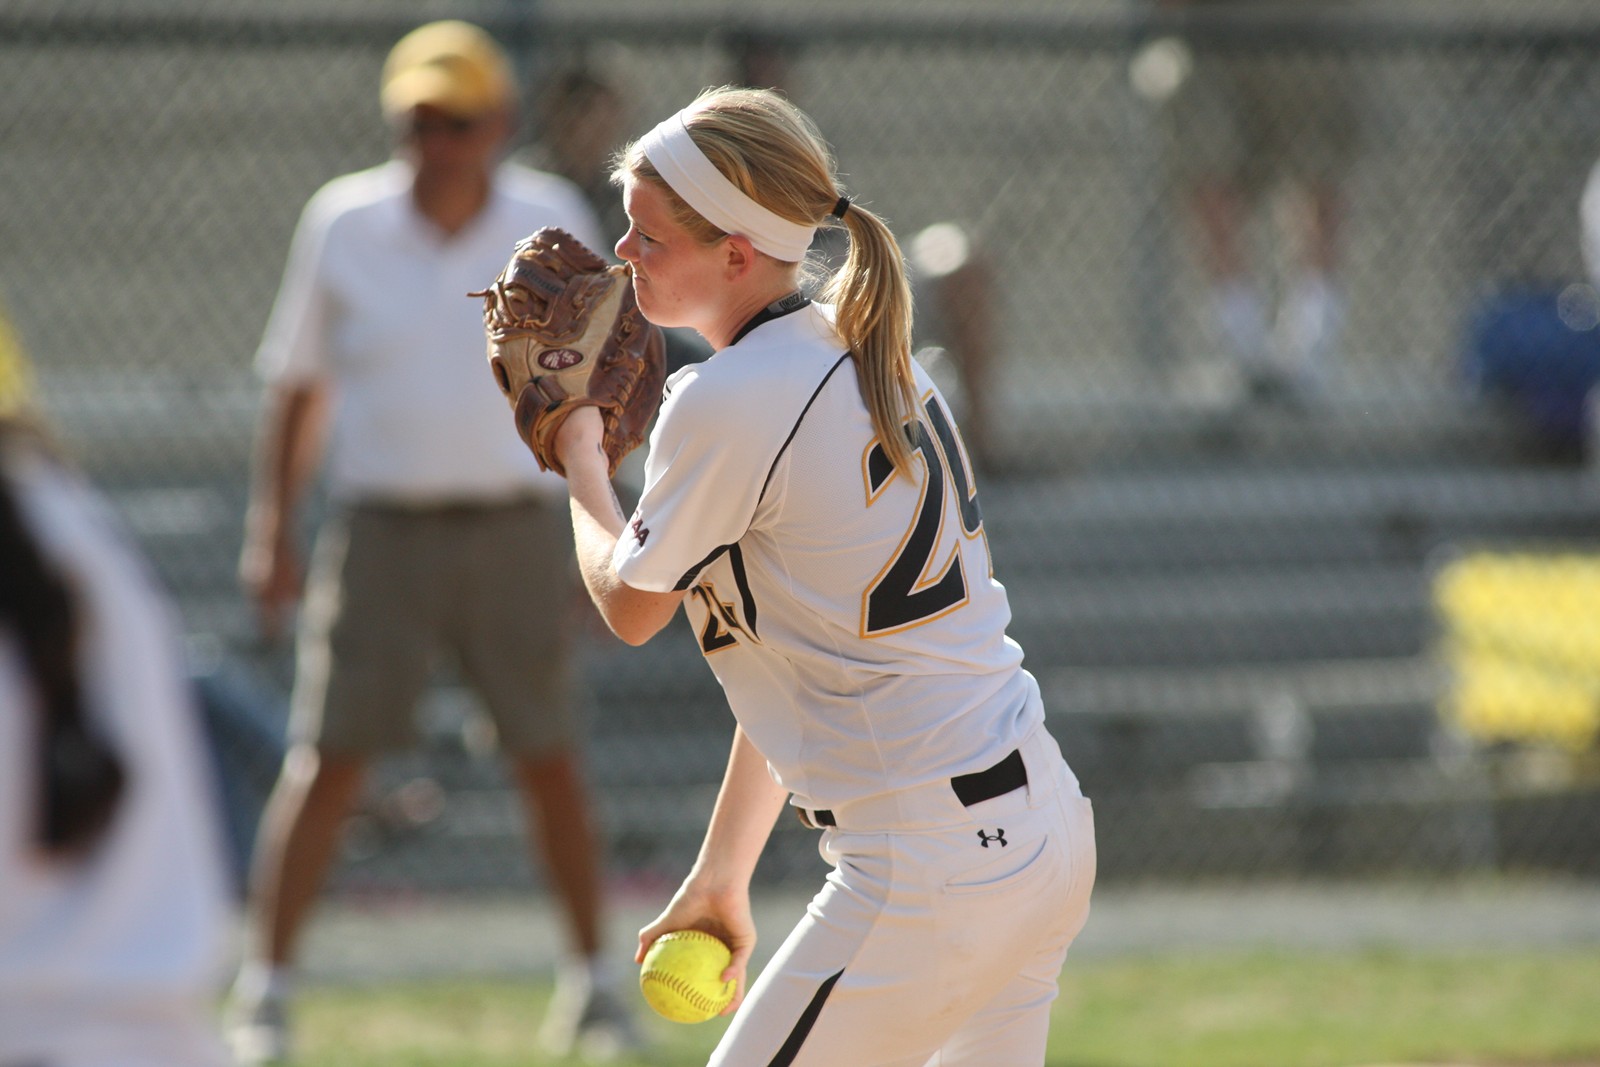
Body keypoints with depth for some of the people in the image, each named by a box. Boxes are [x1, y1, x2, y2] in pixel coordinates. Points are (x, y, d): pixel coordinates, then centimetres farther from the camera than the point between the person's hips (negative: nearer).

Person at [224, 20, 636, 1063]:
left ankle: (594, 977, 21)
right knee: (327, 758, -6)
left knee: (550, 761, 6)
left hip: (519, 530, 1)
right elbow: (299, 382, 7)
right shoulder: (344, 225, -1)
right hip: (383, 528, -1)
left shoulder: (553, 222, 0)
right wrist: (272, 527, 2)